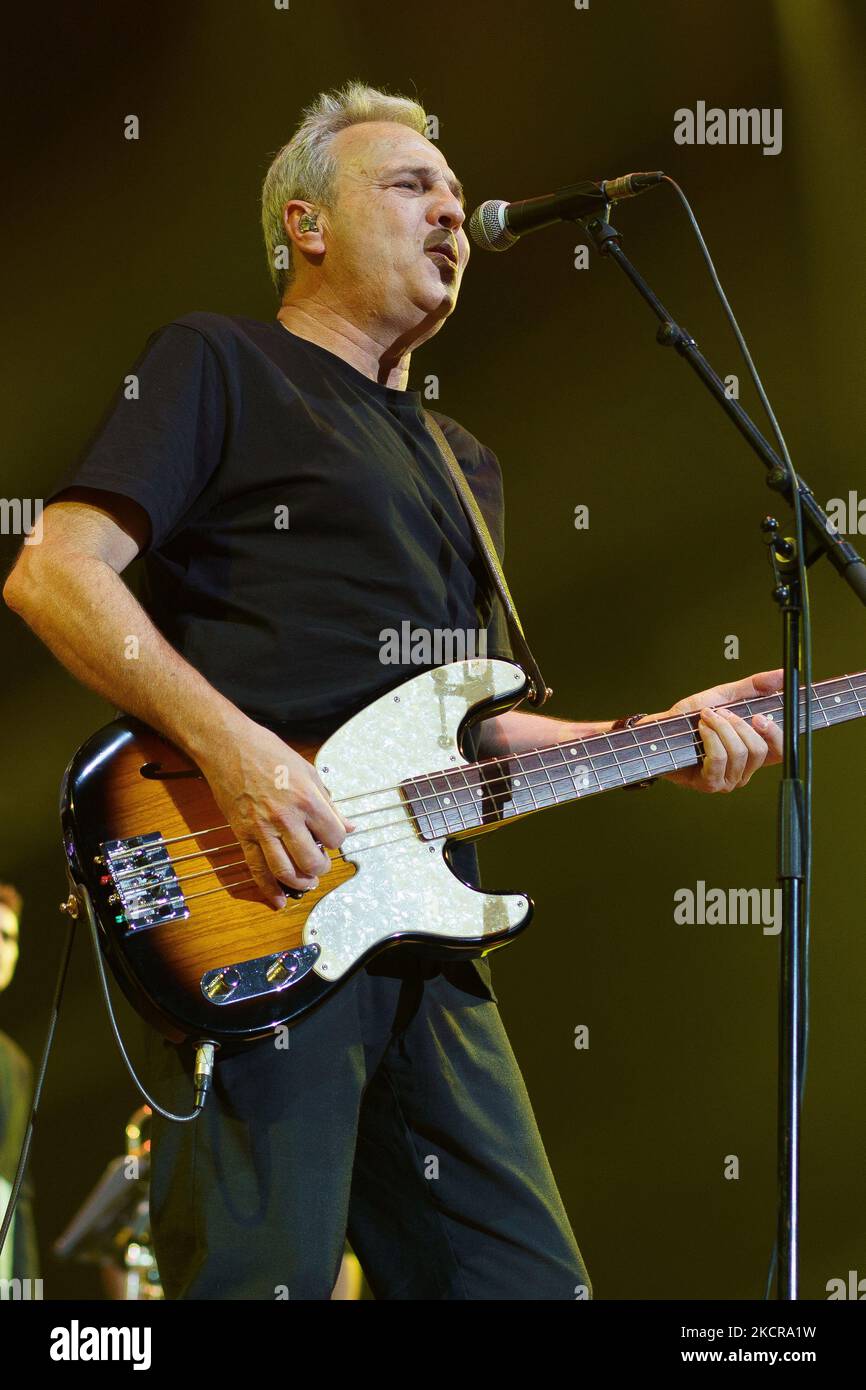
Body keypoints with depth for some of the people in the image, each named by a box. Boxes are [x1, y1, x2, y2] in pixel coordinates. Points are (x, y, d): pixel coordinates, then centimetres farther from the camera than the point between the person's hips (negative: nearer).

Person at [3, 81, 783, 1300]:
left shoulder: (465, 466, 29)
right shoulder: (219, 365, 7)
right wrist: (230, 745, -18)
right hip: (260, 926, -7)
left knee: (527, 1280, 5)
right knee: (261, 1277, -12)